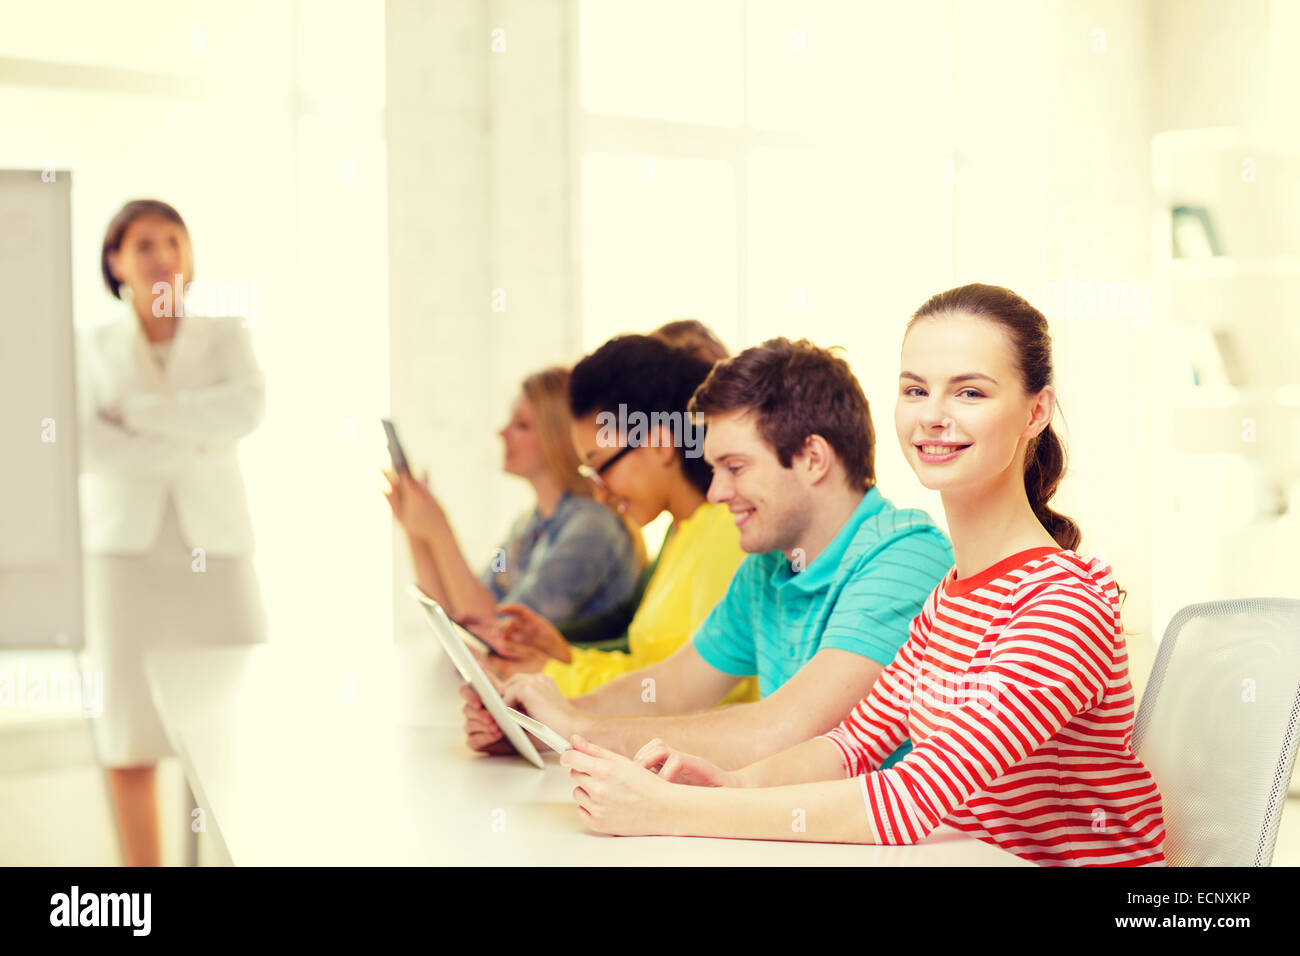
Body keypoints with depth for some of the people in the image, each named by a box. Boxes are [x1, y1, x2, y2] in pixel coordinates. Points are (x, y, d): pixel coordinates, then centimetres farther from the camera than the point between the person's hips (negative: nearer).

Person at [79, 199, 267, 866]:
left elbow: (245, 410, -14)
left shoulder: (225, 337, 7)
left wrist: (136, 410, -13)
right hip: (125, 553, 0)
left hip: (214, 553, 0)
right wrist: (186, 450, -12)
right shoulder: (92, 347, 7)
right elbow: (86, 445, -9)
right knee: (131, 736, 0)